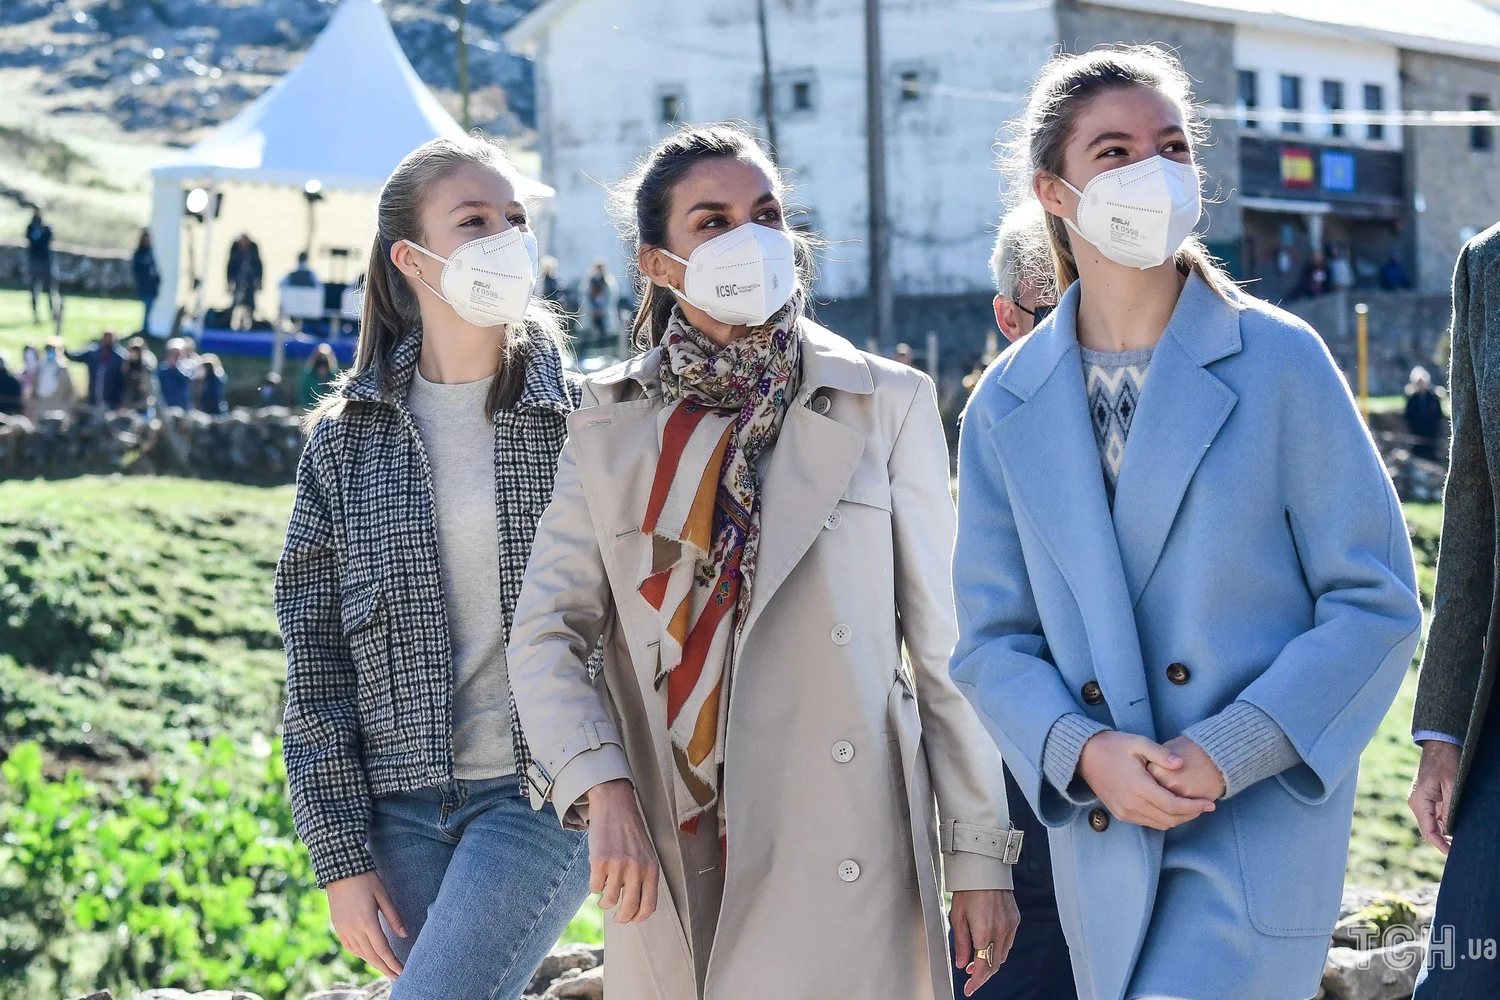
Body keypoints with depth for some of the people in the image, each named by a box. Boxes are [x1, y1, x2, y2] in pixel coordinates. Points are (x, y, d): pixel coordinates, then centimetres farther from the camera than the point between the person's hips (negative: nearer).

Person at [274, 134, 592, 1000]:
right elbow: (317, 655, 5)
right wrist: (341, 854, 0)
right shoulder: (346, 439, 5)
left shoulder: (584, 419, 0)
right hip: (404, 806, 3)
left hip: (542, 795, -2)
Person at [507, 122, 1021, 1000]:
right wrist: (603, 795, -13)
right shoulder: (612, 425, 9)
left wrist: (980, 858, 2)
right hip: (669, 871, 2)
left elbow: (945, 647, 4)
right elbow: (548, 632, 3)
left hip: (842, 863, -2)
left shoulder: (886, 404, 4)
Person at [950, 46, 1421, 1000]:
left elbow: (1377, 601, -4)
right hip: (1101, 840, 4)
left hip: (1260, 827, -4)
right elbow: (993, 639, 7)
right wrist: (1086, 754, -12)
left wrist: (1227, 754, -15)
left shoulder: (1278, 361, -3)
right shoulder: (1006, 408, 6)